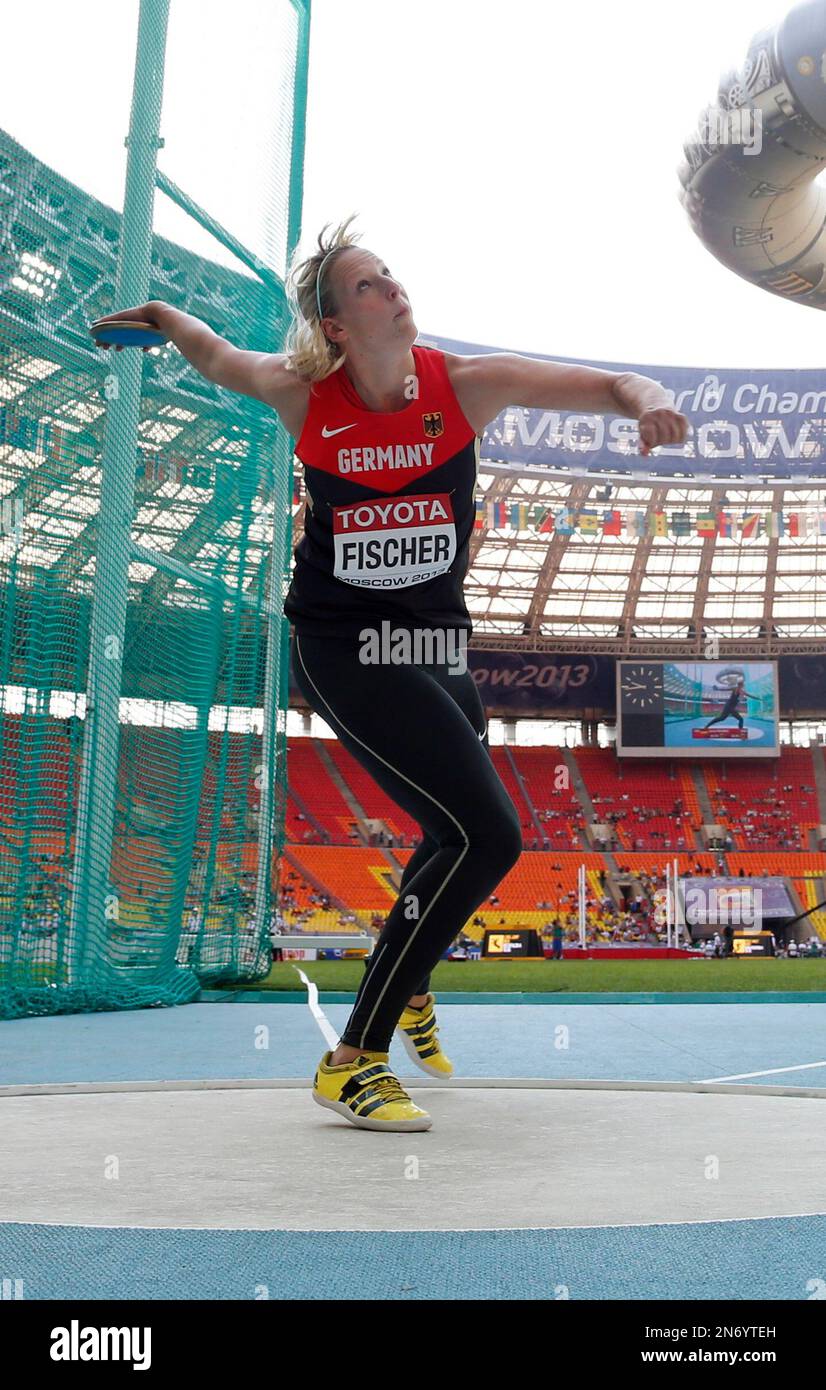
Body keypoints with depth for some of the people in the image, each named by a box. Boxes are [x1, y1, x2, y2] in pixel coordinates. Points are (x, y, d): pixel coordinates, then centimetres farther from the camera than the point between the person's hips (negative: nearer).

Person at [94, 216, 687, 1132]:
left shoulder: (466, 384, -6)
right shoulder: (303, 393, -8)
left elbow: (608, 385, -9)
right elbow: (216, 357, 14)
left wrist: (649, 401, -28)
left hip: (436, 650, 5)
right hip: (343, 649, -5)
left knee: (460, 835, 19)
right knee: (486, 834, -20)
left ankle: (408, 986, 52)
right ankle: (353, 1060, -11)